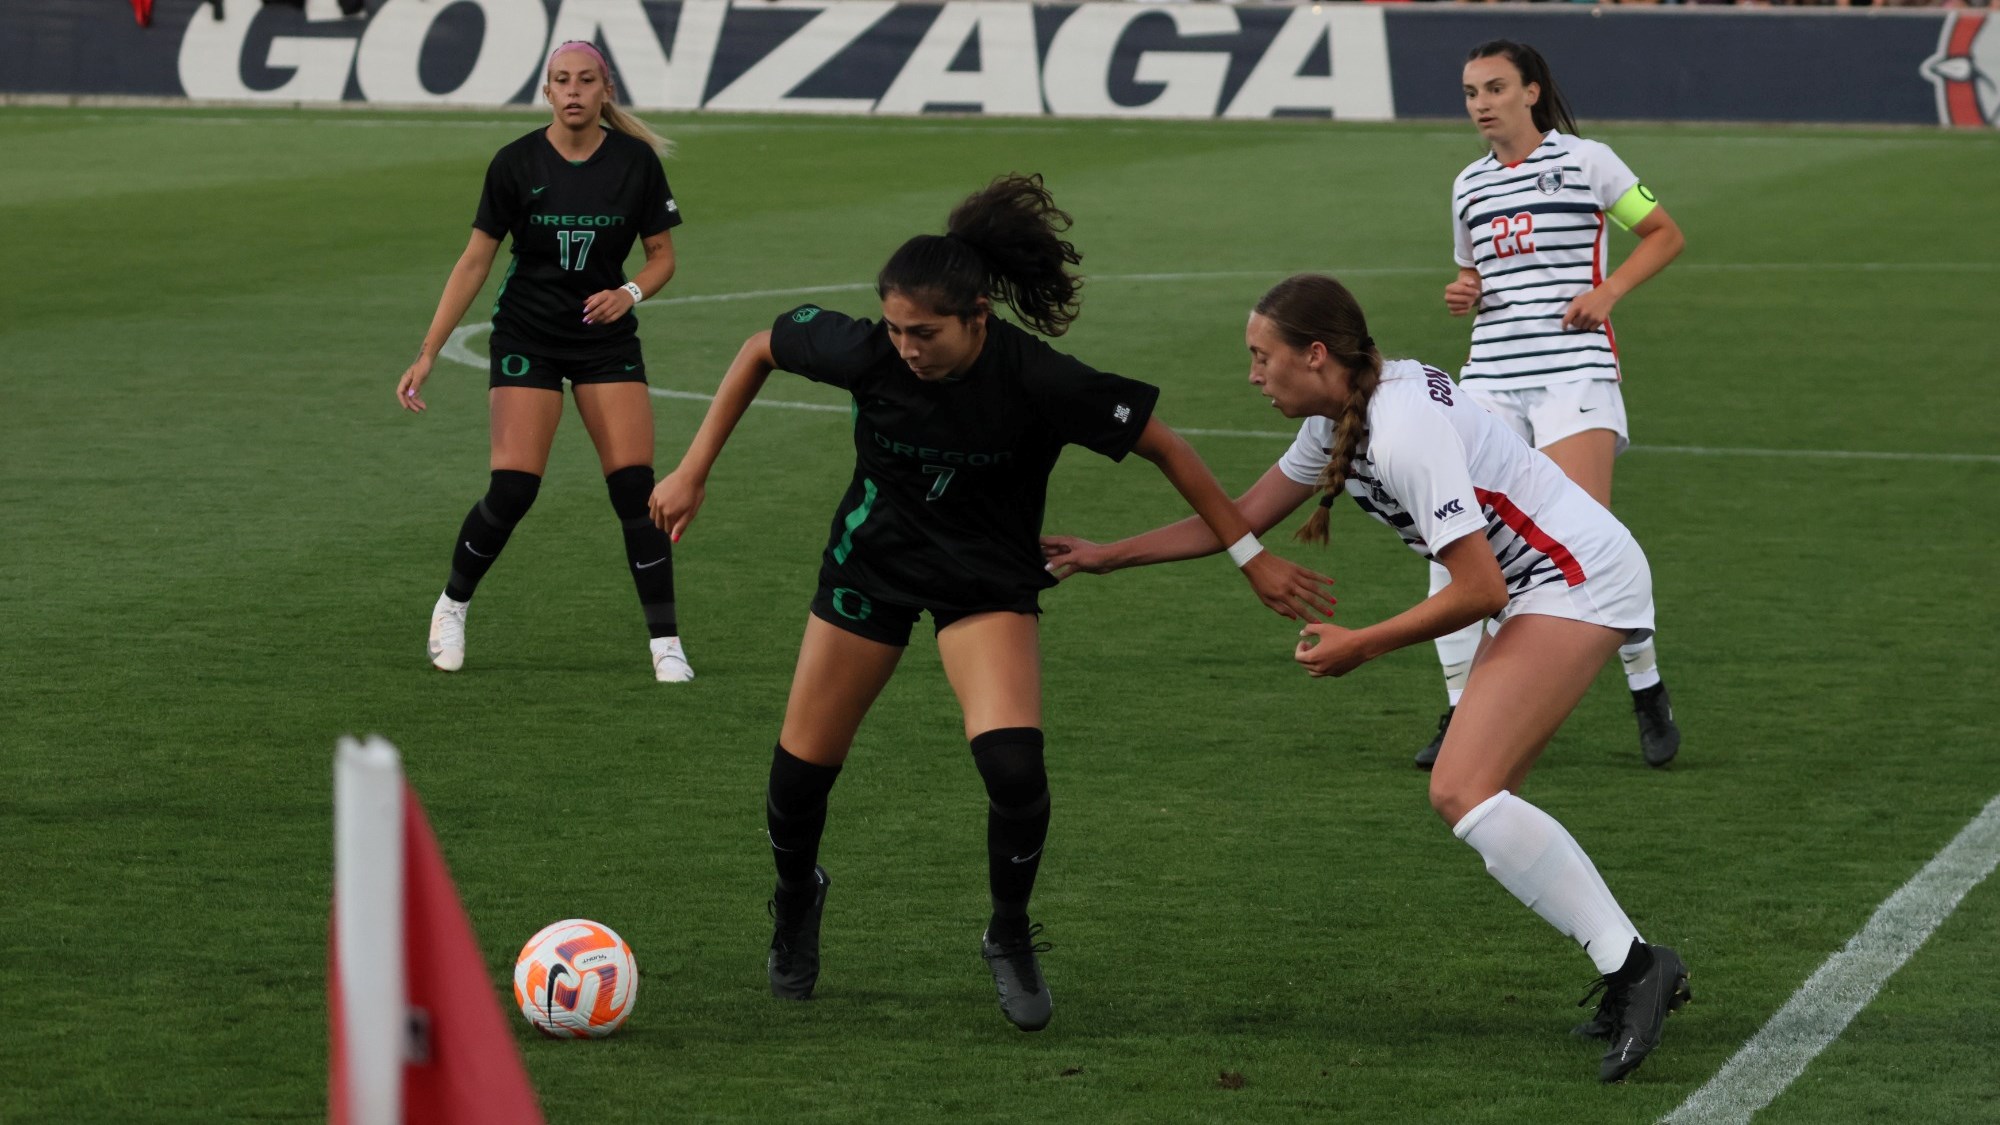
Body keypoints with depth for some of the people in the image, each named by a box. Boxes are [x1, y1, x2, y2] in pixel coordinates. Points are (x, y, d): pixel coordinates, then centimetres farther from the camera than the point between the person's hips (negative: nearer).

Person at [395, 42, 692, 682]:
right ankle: (451, 607, 15)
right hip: (527, 336, -1)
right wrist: (428, 353, -7)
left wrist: (631, 292, -18)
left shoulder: (636, 161, -6)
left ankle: (666, 643, 1)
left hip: (607, 337, 1)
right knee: (512, 490, -11)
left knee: (635, 487, -9)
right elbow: (475, 261, -3)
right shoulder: (517, 164, -9)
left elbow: (662, 255, 5)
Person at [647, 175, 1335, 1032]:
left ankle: (1010, 938, 5)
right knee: (802, 768, 5)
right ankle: (796, 899, 39)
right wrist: (694, 469, -3)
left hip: (988, 582, -2)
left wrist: (1250, 557, -11)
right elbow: (761, 349, -4)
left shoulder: (1037, 382, -29)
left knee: (1013, 765, -22)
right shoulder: (865, 352, -25)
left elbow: (1164, 448, -17)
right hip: (872, 559, 2)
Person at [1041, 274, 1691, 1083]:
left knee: (1462, 792, -21)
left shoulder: (1403, 430, -23)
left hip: (1582, 582, -10)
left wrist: (1361, 646, -11)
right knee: (1477, 801, 8)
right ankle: (1630, 978, 8)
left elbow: (1479, 589, -22)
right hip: (1542, 590, 10)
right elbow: (1243, 518, 21)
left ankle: (1633, 964, -23)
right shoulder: (1339, 421, 8)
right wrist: (1106, 556, 20)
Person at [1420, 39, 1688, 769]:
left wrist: (1608, 290, -9)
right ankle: (1462, 712, 2)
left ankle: (1647, 689, 5)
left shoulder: (1585, 161, 1)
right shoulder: (1469, 187, 16)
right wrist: (1464, 295, 5)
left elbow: (1665, 235, 6)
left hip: (1574, 369, -5)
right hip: (1491, 374, 5)